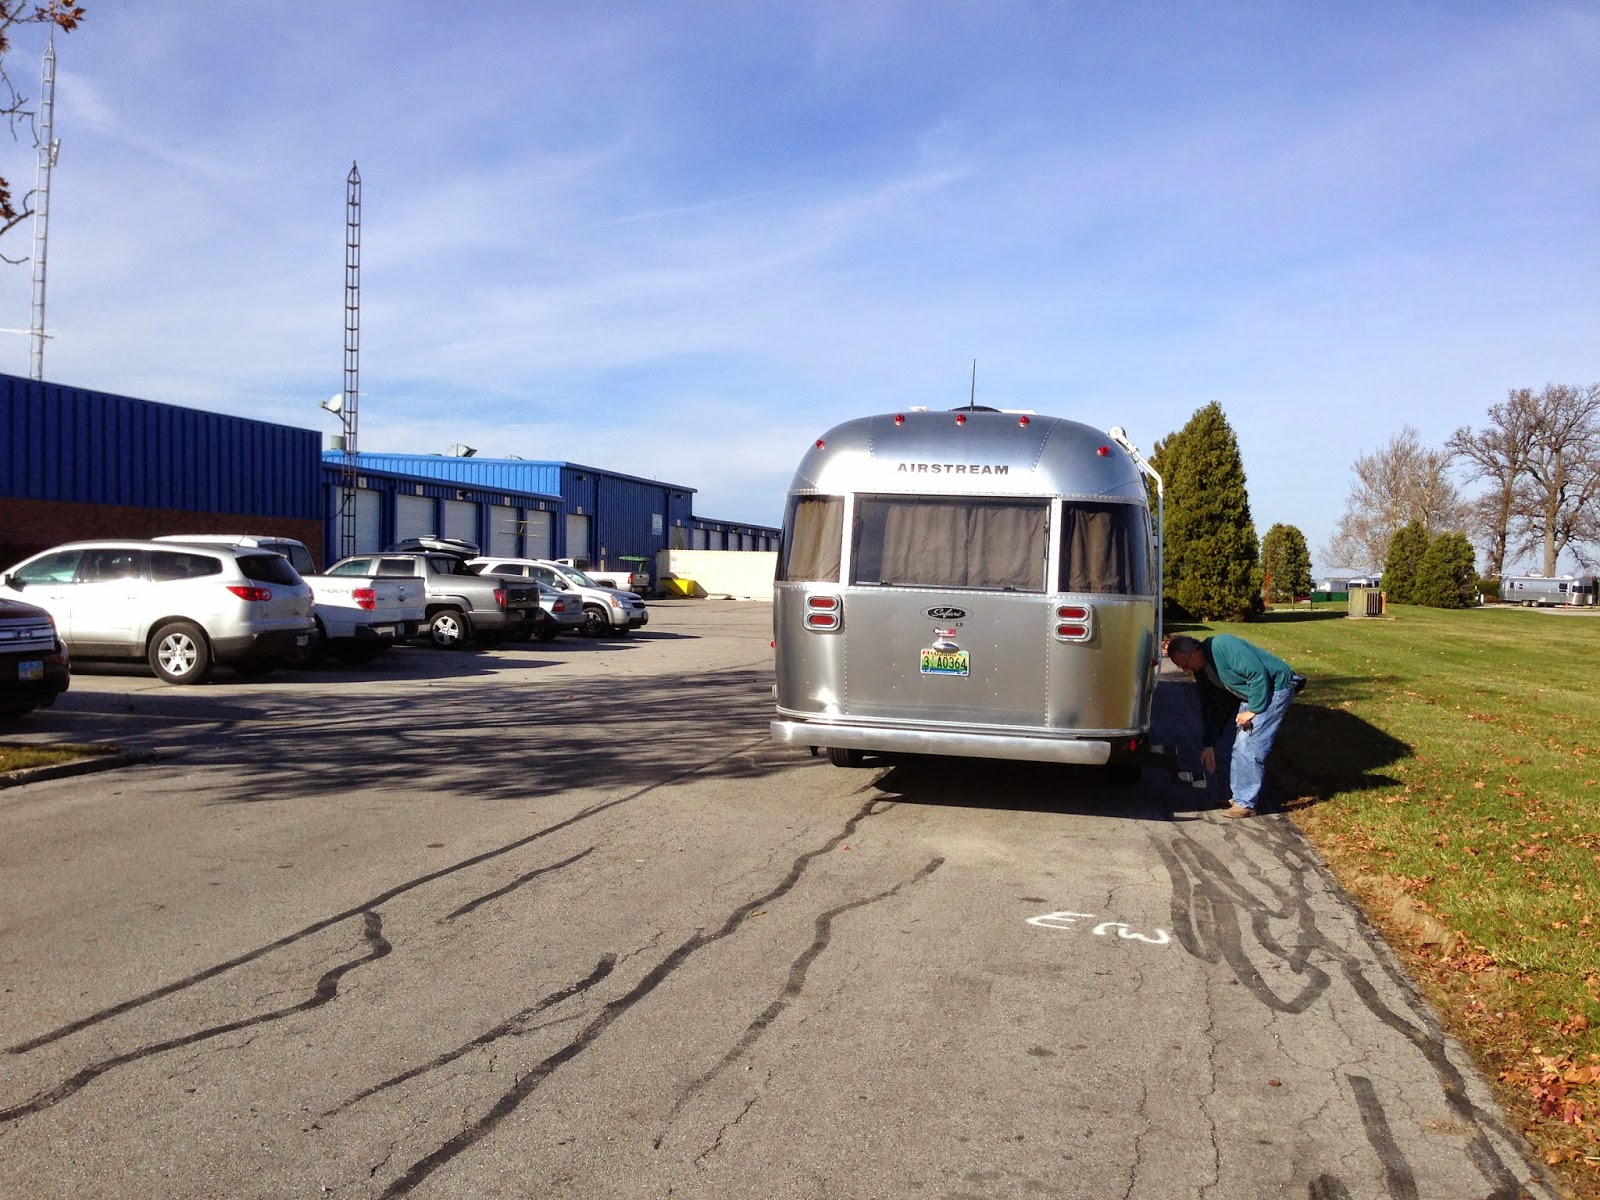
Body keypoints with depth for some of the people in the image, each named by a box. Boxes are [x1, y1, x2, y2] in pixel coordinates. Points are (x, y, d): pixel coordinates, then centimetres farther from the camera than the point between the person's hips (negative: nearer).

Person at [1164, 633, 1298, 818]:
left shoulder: (1222, 646, -27)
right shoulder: (1201, 670, 3)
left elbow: (1258, 673, -28)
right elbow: (1209, 706, 11)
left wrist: (1252, 710, -21)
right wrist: (1208, 745, 9)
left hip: (1276, 686, -9)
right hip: (1251, 694, 9)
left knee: (1249, 746, -12)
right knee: (1239, 746, 10)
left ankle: (1246, 803, -5)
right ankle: (1241, 797, 21)